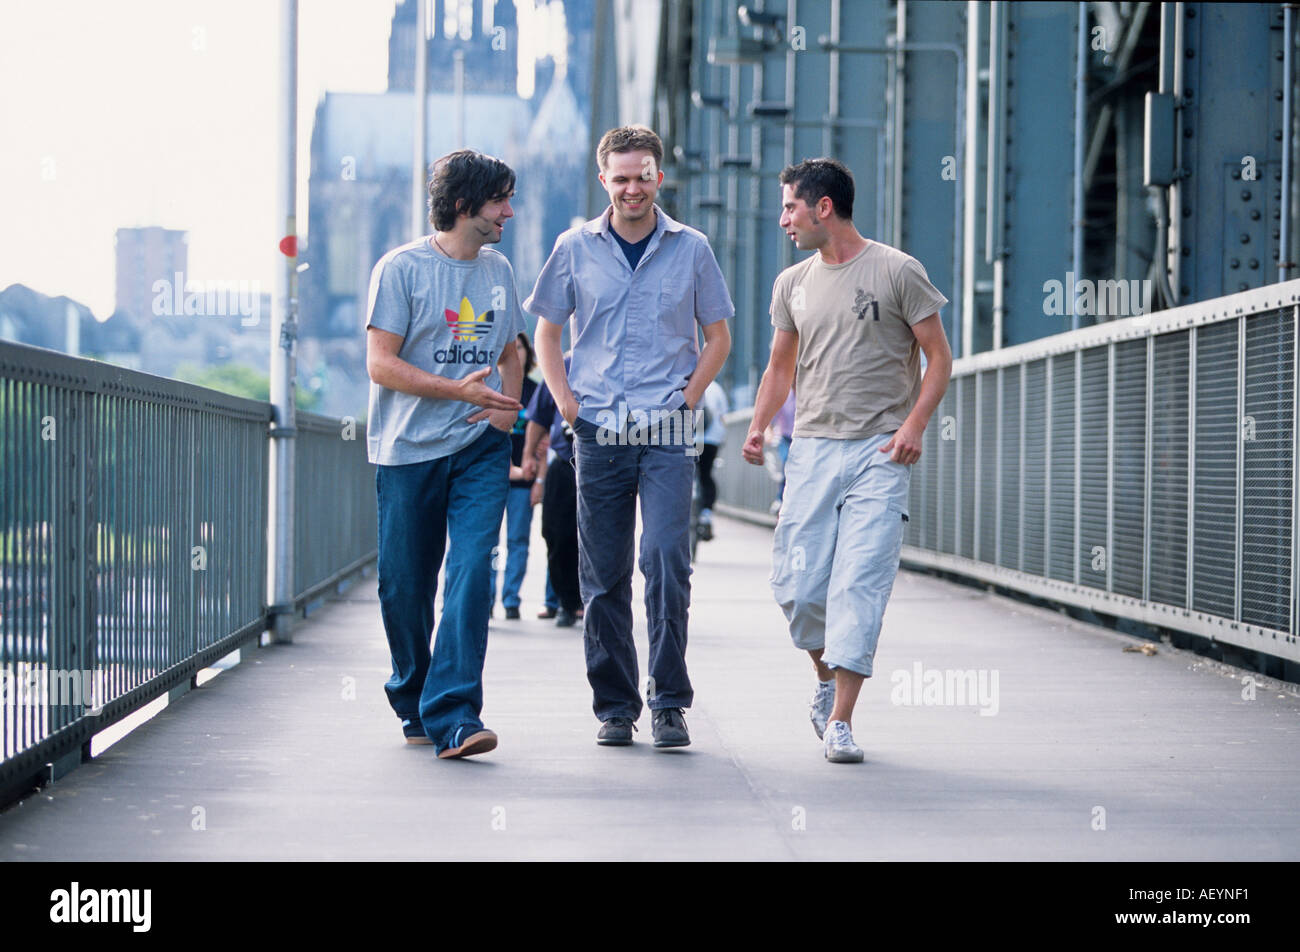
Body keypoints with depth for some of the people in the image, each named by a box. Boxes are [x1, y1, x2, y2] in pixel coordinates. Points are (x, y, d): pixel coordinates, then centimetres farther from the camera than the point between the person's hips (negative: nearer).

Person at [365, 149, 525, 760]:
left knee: (471, 571, -14)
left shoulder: (497, 270, 13)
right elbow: (381, 365, -9)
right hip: (409, 451, -3)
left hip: (481, 447, 3)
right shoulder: (402, 268, -4)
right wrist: (459, 390, -20)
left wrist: (507, 406, 5)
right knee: (405, 584, 5)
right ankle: (412, 703, 28)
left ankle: (453, 719, -18)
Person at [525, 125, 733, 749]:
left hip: (668, 434, -1)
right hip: (598, 433, 1)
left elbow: (718, 336, 13)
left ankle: (670, 704, -6)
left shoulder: (690, 249, 5)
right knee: (603, 575, 4)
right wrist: (565, 400, 3)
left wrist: (689, 396, 1)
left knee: (667, 562, -12)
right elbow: (546, 330, 14)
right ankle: (614, 705, 14)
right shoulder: (575, 249, 6)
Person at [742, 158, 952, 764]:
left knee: (860, 583, -10)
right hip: (812, 447, 4)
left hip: (879, 453, -4)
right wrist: (758, 427, 8)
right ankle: (827, 675, 26)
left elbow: (938, 356, 1)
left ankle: (840, 720, -7)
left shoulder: (896, 271, -1)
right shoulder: (792, 284, 13)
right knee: (796, 585, -2)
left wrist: (914, 424, -12)